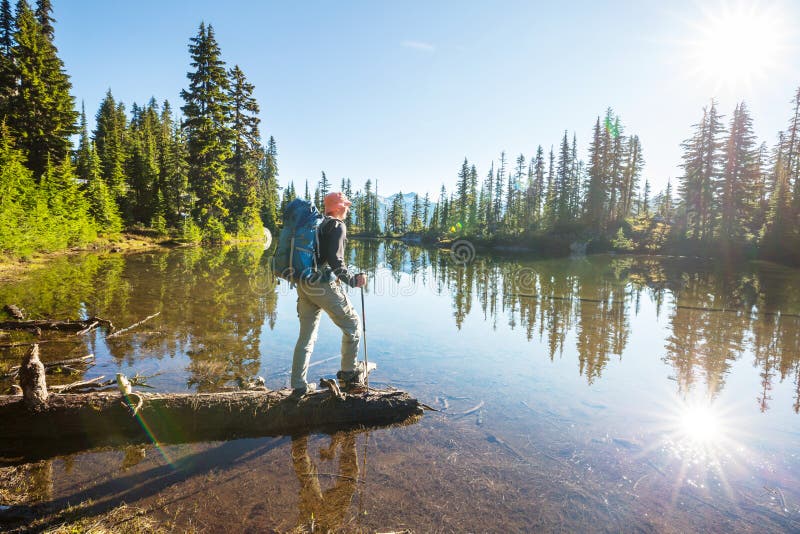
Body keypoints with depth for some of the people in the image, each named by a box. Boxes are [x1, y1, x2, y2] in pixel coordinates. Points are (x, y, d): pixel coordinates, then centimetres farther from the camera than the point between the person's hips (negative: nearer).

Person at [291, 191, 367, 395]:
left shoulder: (316, 224, 20)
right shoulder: (337, 226, -5)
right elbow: (335, 259, -18)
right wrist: (352, 280, -12)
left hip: (304, 284, 9)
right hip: (323, 284, -8)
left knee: (306, 335, 13)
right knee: (352, 324, 6)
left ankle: (298, 385, 17)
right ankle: (349, 375, 9)